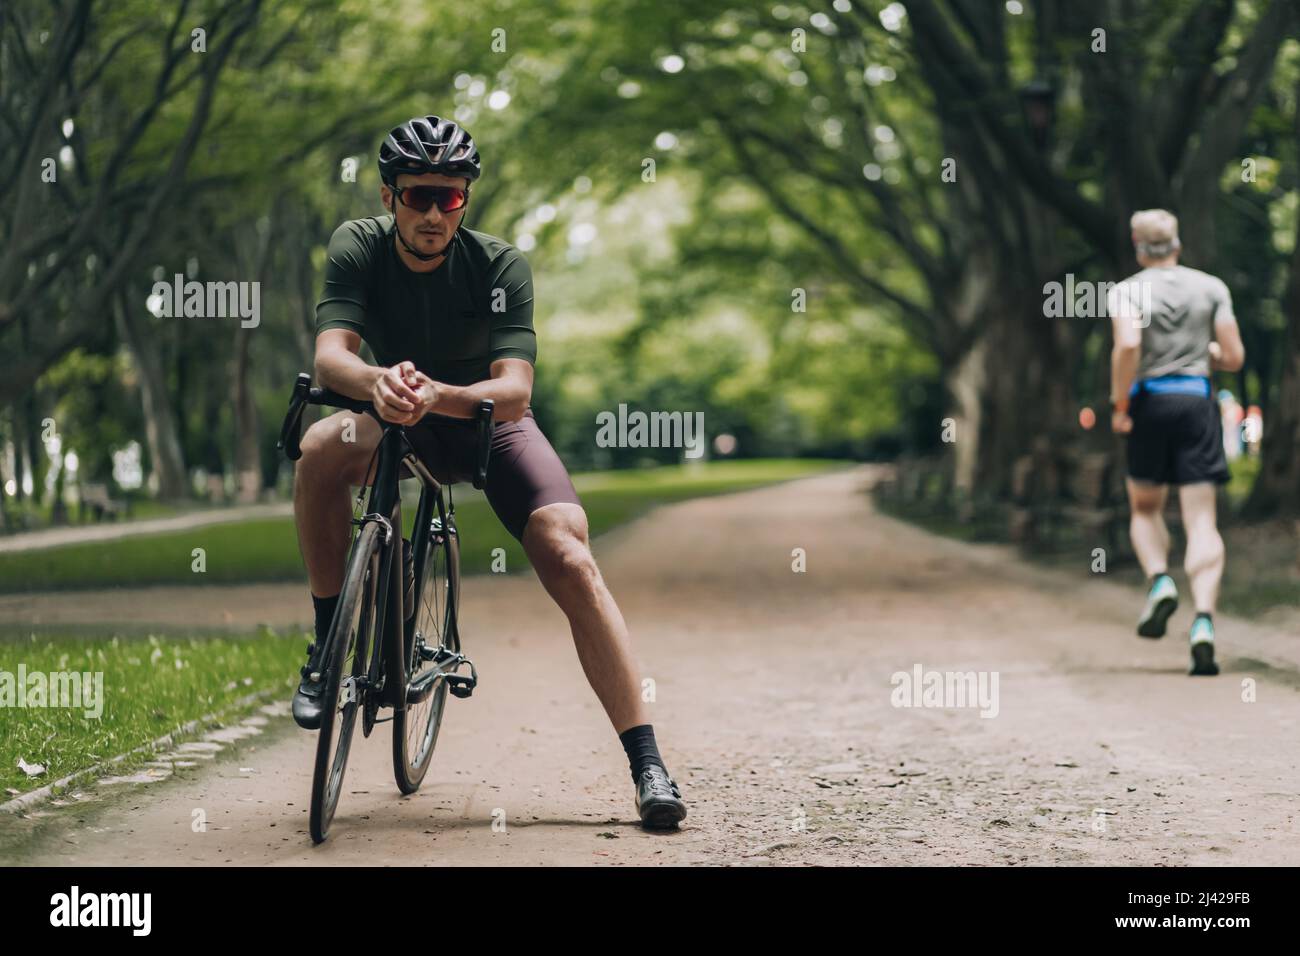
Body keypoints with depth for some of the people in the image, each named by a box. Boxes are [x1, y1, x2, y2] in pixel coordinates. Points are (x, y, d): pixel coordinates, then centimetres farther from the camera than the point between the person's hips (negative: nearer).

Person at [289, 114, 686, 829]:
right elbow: (329, 355, -30)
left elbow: (514, 390, -31)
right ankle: (329, 641, -16)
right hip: (402, 422, 1)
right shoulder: (358, 247, -16)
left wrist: (437, 394, -52)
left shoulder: (499, 265, -21)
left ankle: (647, 763, -23)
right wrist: (378, 382, -54)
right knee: (323, 448, -33)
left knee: (570, 561, -24)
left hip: (490, 422, -1)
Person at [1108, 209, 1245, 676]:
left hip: (1149, 402, -1)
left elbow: (1128, 344, -19)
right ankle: (1204, 621, -18)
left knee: (1145, 509, 21)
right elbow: (1234, 357, 4)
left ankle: (1159, 579, -6)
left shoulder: (1127, 291, -1)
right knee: (1202, 522, -2)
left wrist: (1119, 405, -11)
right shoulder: (1212, 288, 7)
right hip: (1197, 401, 1)